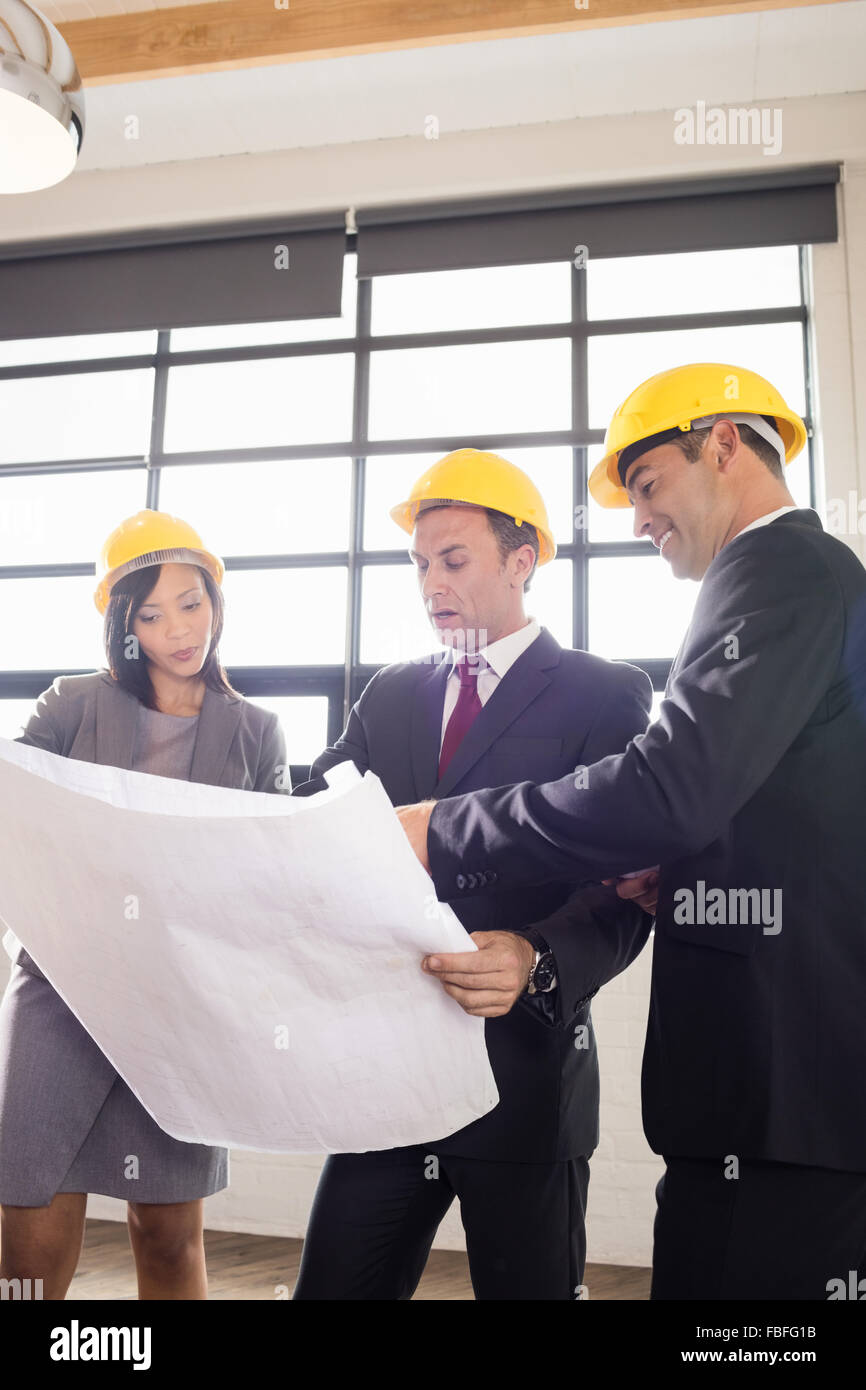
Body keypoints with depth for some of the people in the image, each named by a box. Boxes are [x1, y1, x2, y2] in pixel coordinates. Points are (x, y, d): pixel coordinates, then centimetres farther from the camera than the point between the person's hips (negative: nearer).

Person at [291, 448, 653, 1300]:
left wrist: (538, 963, -30)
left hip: (523, 1069, -4)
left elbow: (620, 891, -12)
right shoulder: (389, 698, 13)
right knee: (331, 1288, 11)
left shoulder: (605, 696, -3)